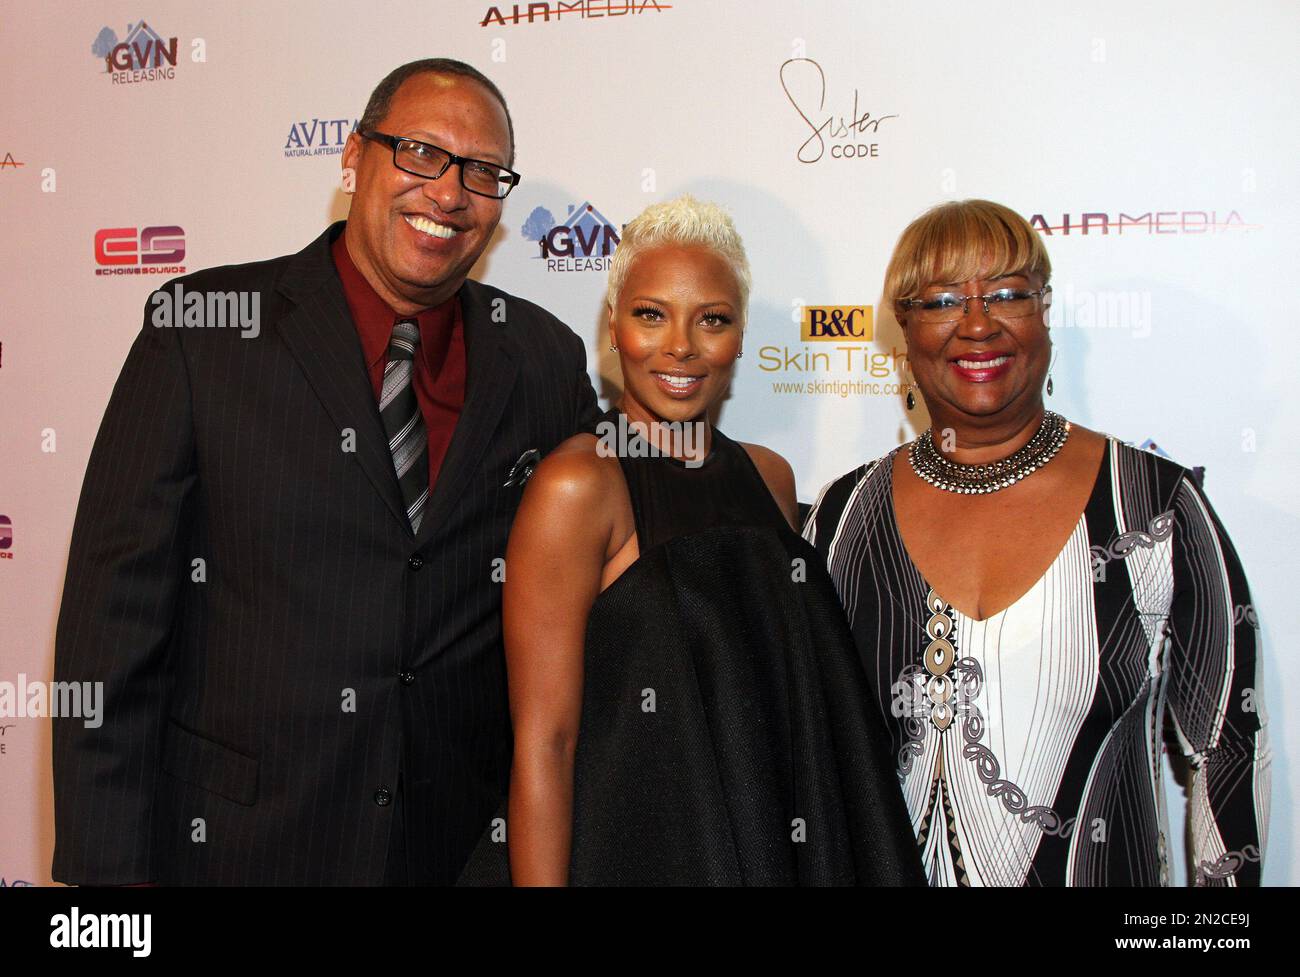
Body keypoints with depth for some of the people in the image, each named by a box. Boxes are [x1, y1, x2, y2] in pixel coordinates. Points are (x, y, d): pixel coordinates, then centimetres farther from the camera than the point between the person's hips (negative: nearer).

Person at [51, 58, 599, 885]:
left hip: (462, 845, 2)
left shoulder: (547, 360, 1)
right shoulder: (202, 327, -7)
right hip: (234, 842, -2)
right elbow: (117, 605, -8)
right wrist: (112, 863, -10)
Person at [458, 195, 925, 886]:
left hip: (771, 850, 6)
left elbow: (788, 694, 12)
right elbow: (542, 741, -17)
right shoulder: (577, 486, -15)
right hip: (622, 853, -6)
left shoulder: (770, 477, 4)